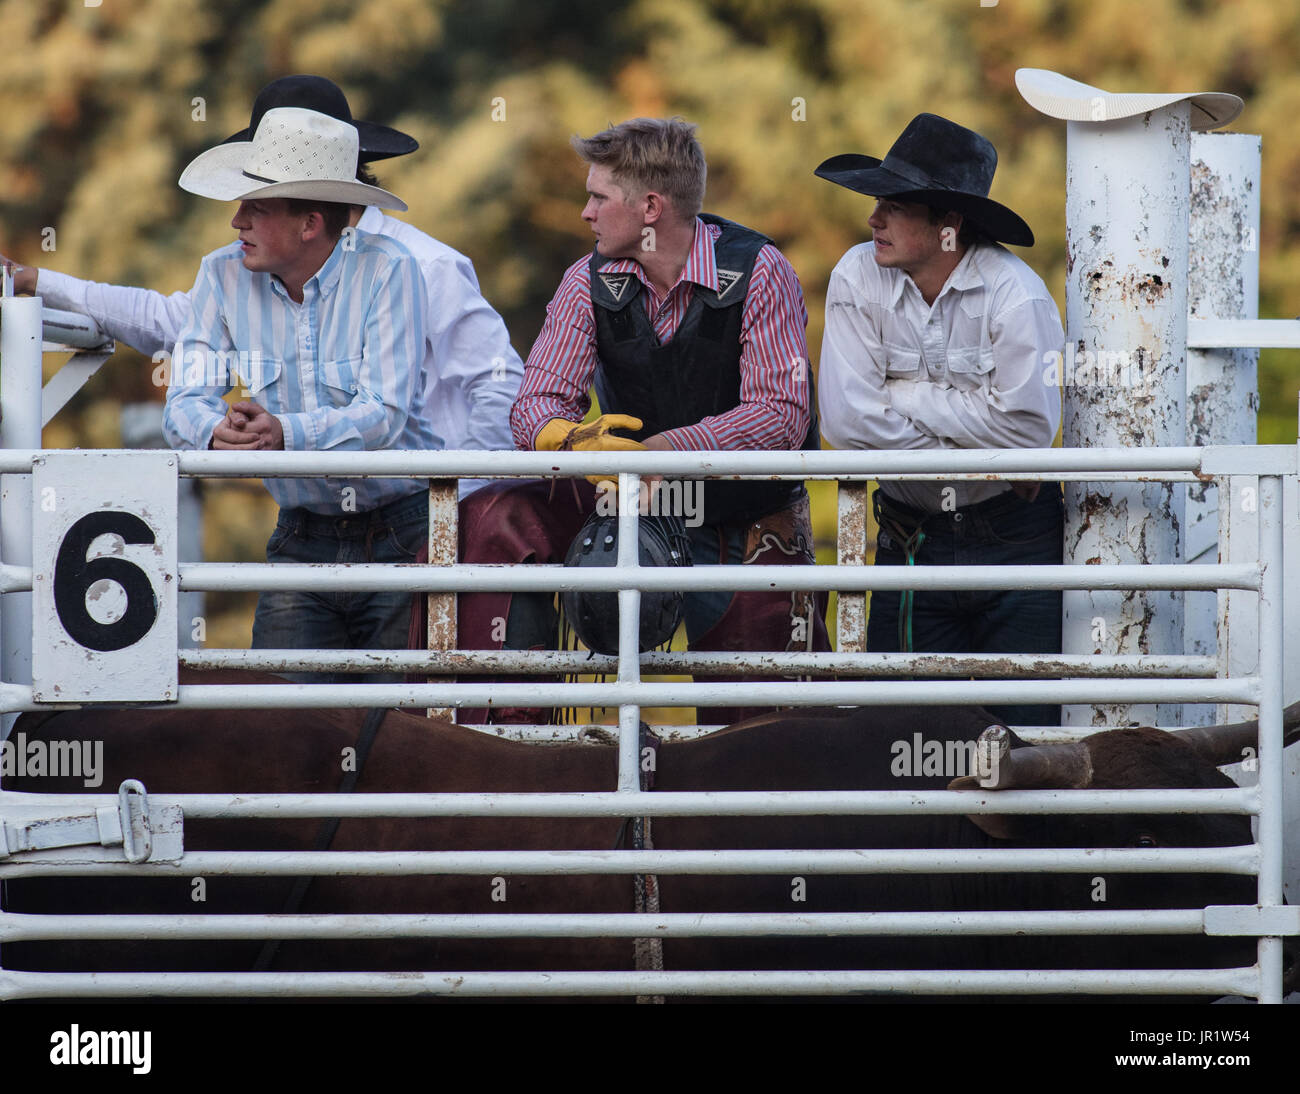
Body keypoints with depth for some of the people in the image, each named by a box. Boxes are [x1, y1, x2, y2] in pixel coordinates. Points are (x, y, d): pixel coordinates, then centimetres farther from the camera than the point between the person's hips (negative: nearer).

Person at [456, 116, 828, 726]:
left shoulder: (758, 274, -16)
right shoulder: (590, 283, -4)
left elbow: (783, 416, -23)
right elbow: (537, 405, -9)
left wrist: (665, 448, -36)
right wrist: (574, 440, -34)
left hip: (748, 522, -3)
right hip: (631, 500, 3)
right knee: (501, 523, -20)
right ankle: (505, 725, -17)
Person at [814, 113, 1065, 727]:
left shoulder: (1015, 293, -14)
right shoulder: (858, 279, -6)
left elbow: (1028, 426, -22)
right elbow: (847, 420, -14)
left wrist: (904, 397, -14)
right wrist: (982, 453, -13)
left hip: (1017, 539, -3)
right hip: (913, 538, 3)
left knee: (1026, 725, -3)